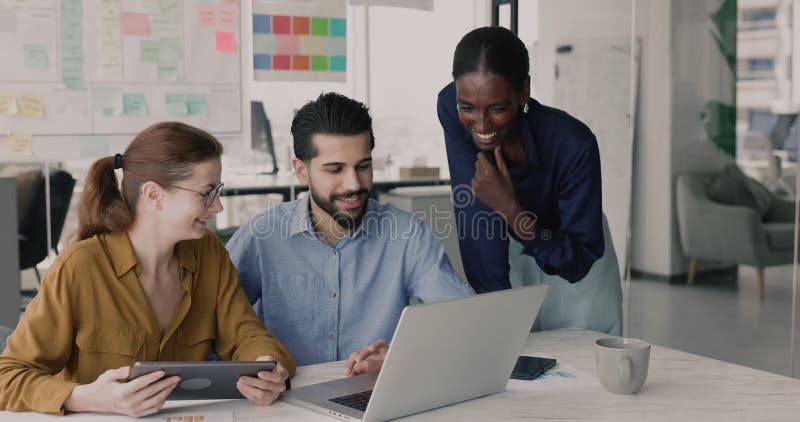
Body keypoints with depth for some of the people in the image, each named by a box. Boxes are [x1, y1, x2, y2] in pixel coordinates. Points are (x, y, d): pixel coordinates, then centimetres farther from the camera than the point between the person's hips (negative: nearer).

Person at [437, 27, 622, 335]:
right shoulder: (450, 108, -28)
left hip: (575, 265, -1)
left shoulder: (574, 144, -34)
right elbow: (473, 205, -26)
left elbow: (578, 261, -28)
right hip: (503, 256, 1)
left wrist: (510, 209, -42)